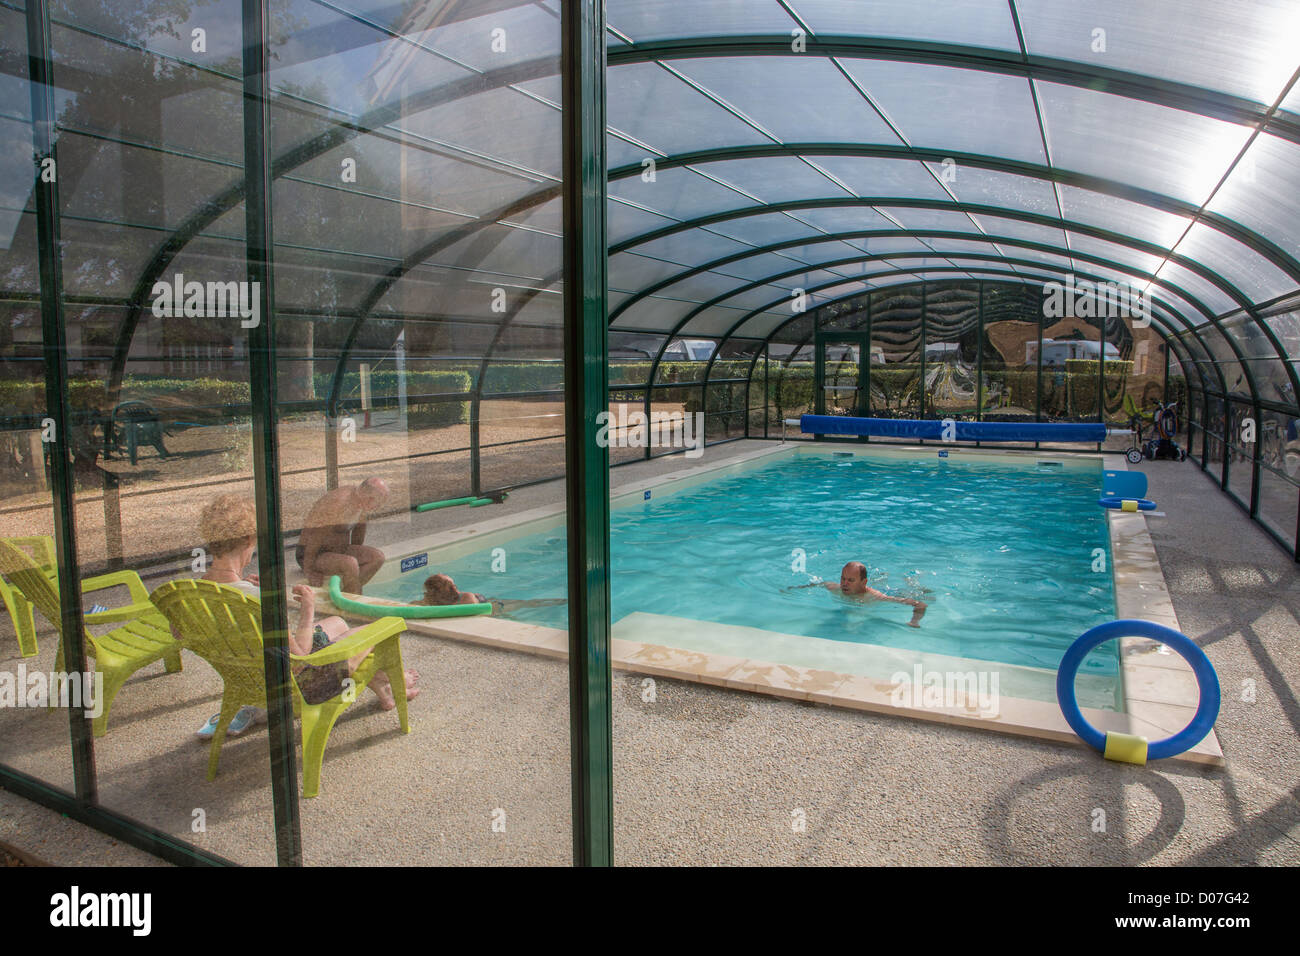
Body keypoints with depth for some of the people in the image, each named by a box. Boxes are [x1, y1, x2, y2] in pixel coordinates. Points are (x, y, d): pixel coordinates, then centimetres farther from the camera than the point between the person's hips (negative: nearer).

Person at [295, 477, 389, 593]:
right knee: (350, 563, -34)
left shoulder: (361, 503, -1)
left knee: (378, 557, -9)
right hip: (312, 558, -8)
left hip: (336, 551, 8)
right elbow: (313, 544, -25)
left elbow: (358, 540, 12)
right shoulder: (337, 504, -27)